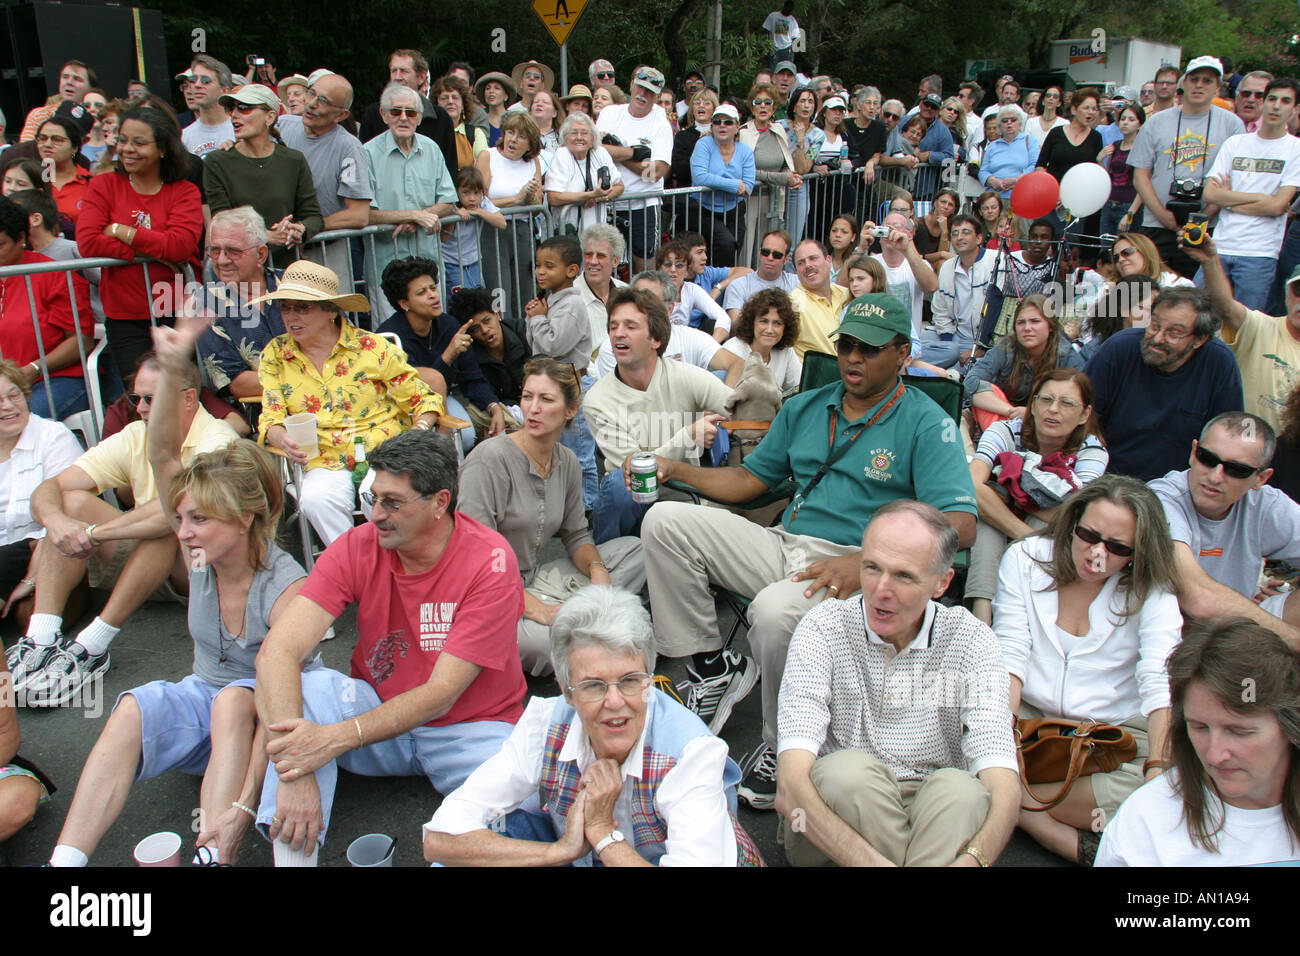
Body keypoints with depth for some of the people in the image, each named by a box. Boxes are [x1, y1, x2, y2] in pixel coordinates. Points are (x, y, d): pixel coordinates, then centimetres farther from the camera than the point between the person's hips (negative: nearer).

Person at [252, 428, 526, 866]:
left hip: (470, 729, -3)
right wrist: (293, 770, -35)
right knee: (307, 689, -26)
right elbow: (277, 651, -20)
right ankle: (291, 853, -22)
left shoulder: (490, 562, -19)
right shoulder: (357, 546, -9)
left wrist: (335, 738, -33)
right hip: (378, 713, 3)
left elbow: (440, 695, -21)